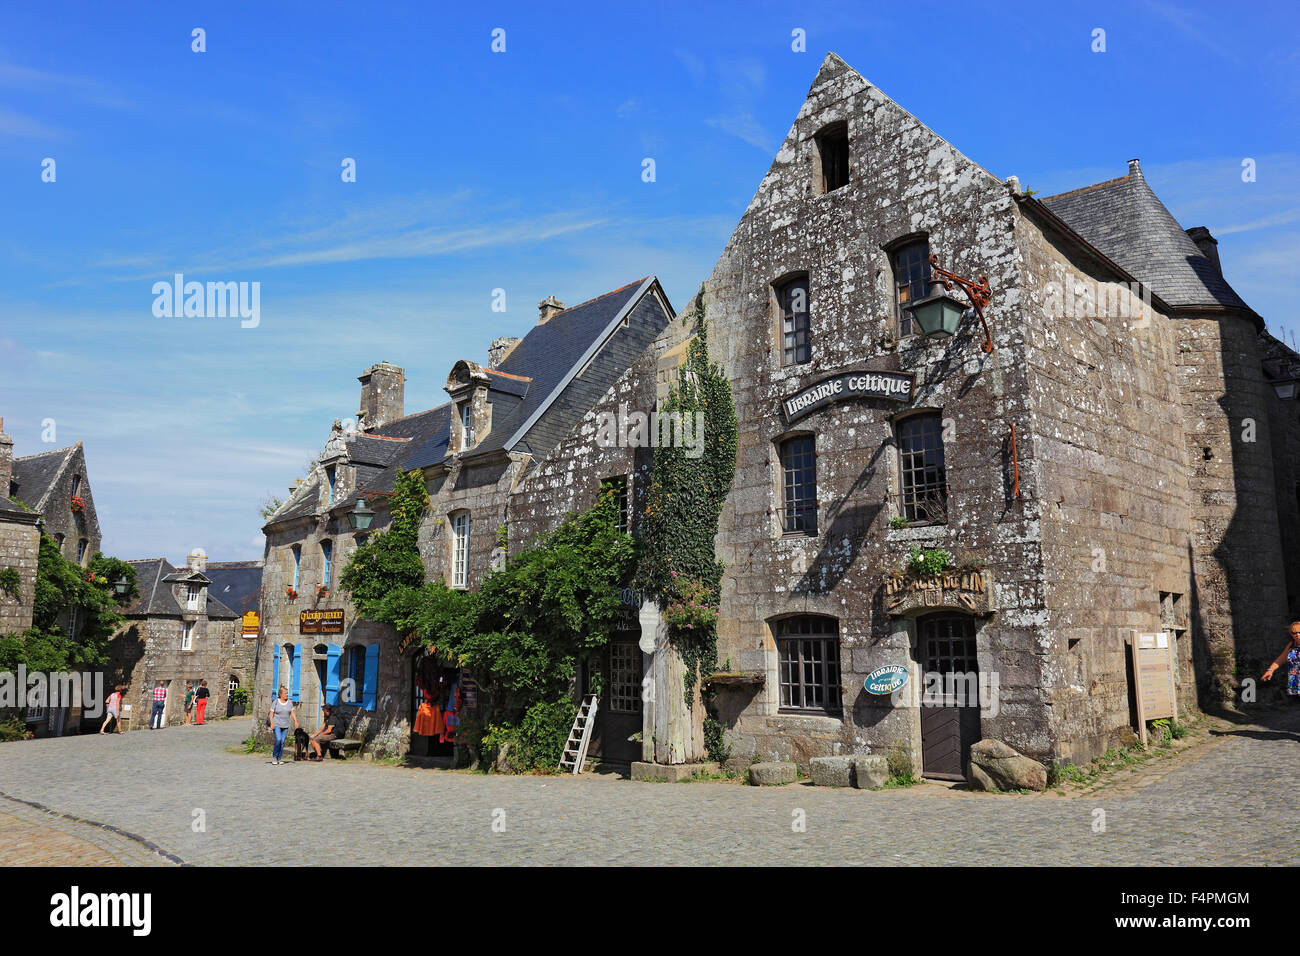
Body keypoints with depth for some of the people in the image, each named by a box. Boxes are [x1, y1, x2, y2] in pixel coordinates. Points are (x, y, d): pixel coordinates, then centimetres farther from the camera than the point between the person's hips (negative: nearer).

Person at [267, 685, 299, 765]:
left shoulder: (289, 703, 8)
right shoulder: (275, 702, -3)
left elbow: (293, 713, 7)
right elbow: (271, 713, -4)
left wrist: (295, 721, -6)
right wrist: (272, 723, -14)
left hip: (285, 726, 4)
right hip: (276, 725, -4)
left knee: (282, 742, 1)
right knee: (278, 740, -18)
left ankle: (279, 758, 10)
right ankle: (274, 756, 1)